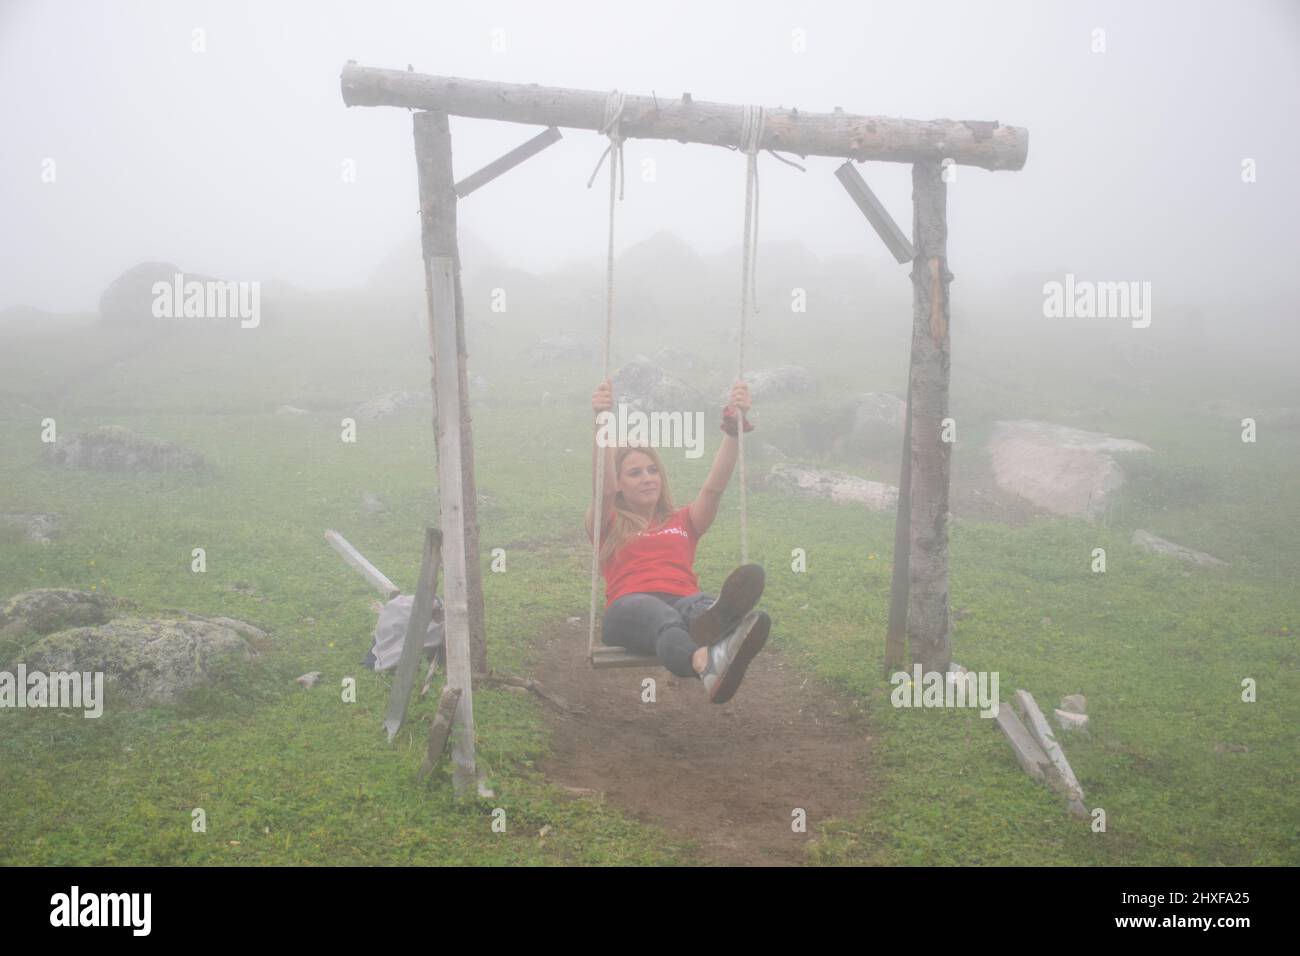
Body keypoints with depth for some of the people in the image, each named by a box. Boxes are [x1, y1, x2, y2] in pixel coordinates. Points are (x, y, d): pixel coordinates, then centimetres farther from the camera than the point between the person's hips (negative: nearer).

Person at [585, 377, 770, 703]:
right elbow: (603, 488, -1)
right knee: (657, 616, -42)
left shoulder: (684, 522, 29)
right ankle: (708, 665, -76)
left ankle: (719, 619, -77)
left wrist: (733, 429, -5)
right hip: (629, 607, -2)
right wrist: (602, 424, -17)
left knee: (701, 607, -38)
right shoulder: (608, 526, 21)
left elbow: (714, 487, 12)